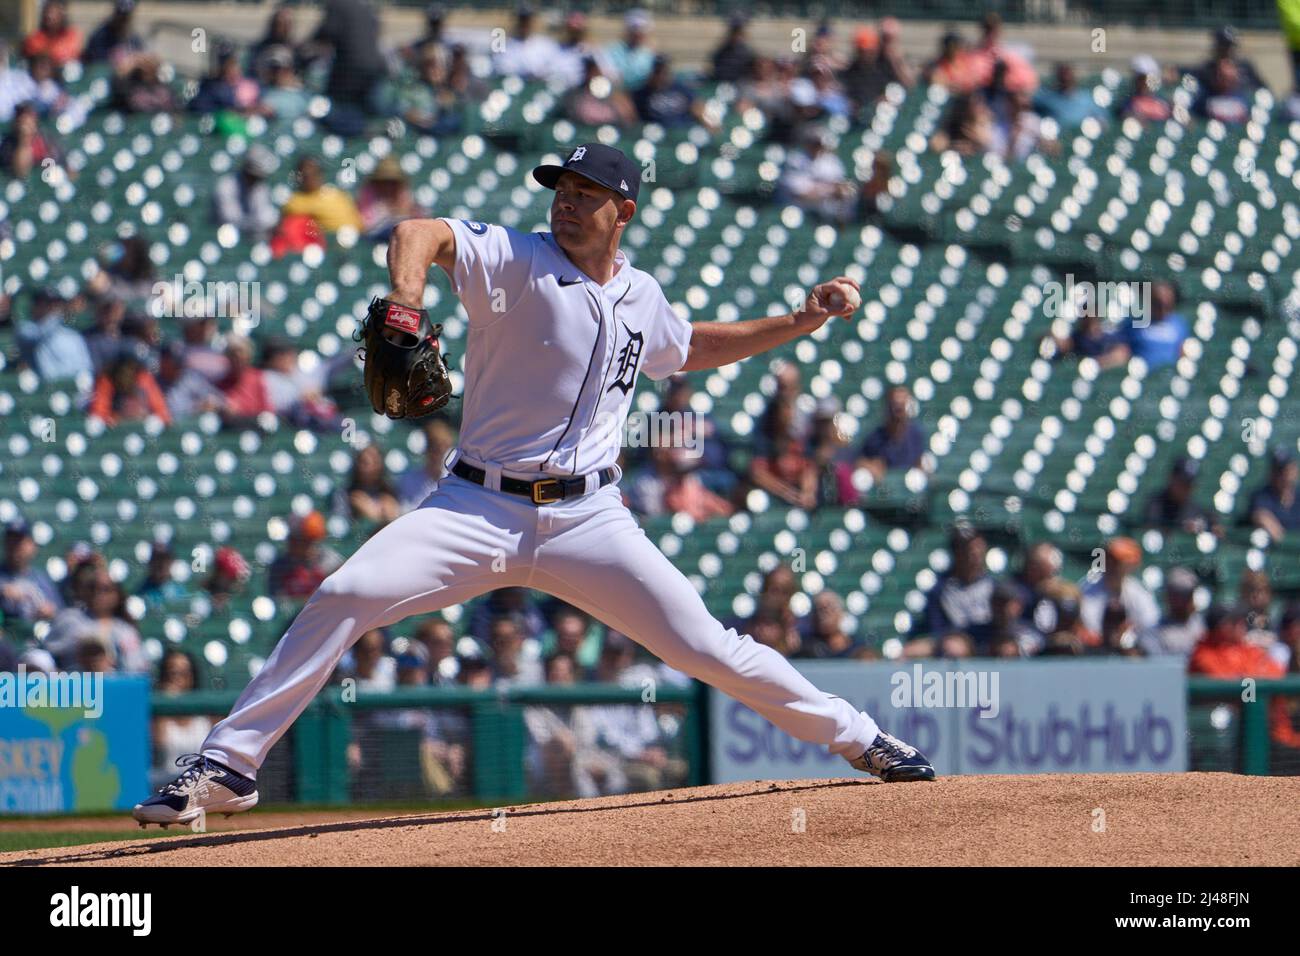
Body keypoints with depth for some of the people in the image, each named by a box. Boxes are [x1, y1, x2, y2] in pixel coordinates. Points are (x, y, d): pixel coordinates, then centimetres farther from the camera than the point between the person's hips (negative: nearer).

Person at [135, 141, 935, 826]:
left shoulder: (642, 299, 10)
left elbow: (694, 347, 33)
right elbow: (419, 234, -23)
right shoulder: (516, 260, -5)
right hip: (480, 509, -2)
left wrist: (800, 323, 24)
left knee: (708, 648, -2)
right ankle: (228, 766, -13)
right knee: (343, 599, -20)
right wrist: (405, 309, -43)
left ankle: (861, 740, 16)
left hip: (589, 519, 3)